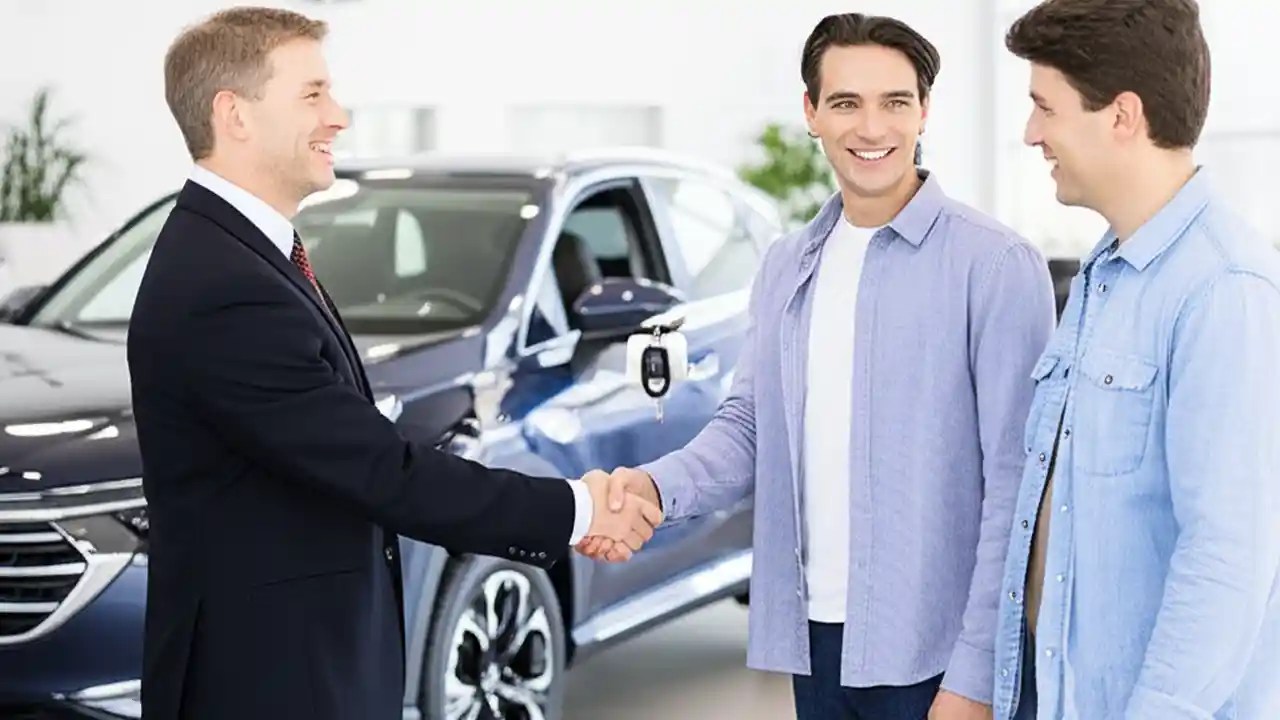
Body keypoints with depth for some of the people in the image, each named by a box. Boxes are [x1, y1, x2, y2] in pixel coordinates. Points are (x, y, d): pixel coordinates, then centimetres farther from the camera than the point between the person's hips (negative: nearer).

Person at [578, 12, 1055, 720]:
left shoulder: (996, 264, -9)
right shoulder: (785, 265, 11)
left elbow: (1015, 484, -12)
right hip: (813, 636, 6)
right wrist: (658, 486, -9)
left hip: (929, 648, -6)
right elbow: (747, 423, 12)